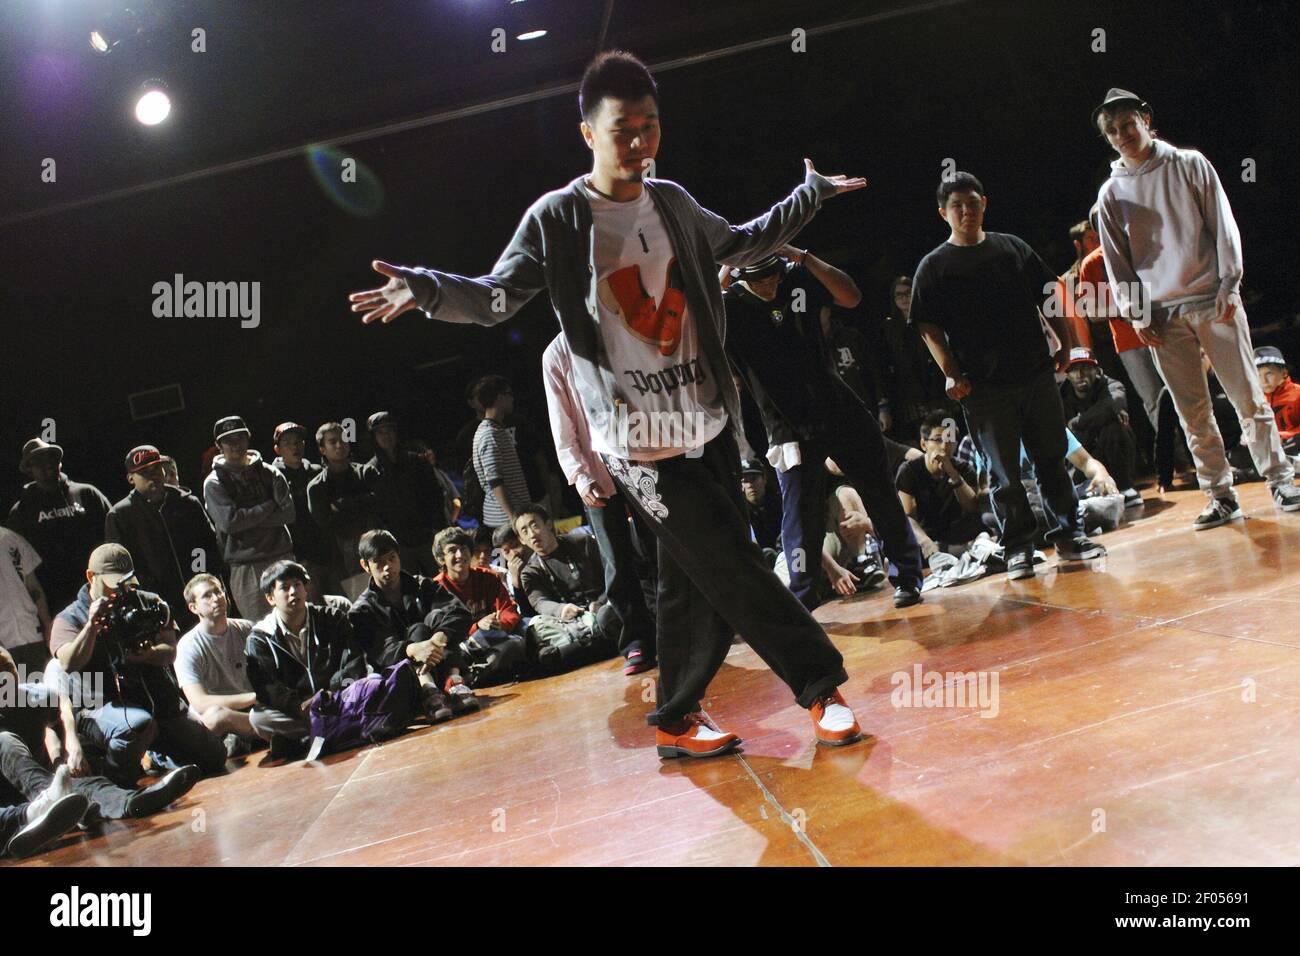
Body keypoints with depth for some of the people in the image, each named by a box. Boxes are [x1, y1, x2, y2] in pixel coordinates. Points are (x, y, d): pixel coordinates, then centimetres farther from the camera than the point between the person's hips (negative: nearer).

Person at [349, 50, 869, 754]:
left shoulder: (673, 203, 10)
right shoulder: (557, 218, -6)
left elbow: (739, 245, 27)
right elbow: (495, 298, -8)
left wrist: (810, 194, 30)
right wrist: (427, 288, -27)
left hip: (709, 423, 6)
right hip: (637, 439, -6)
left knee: (696, 583, 10)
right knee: (734, 570, -7)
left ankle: (677, 722, 23)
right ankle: (821, 682, 8)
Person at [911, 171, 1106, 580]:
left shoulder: (1013, 248, 10)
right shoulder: (934, 266, 1)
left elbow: (1047, 297, 14)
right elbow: (930, 327, -3)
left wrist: (1065, 343, 7)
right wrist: (951, 374, -13)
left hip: (1037, 376, 3)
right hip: (984, 387, -3)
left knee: (1052, 458, 10)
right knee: (1004, 472, 4)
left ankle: (1068, 533, 21)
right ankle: (1018, 548, 12)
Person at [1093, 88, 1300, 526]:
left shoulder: (1189, 164, 5)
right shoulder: (1111, 193, 8)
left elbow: (1223, 225, 2)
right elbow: (1116, 260, 8)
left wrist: (1229, 284, -6)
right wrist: (1134, 314, 0)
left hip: (1213, 301, -1)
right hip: (1161, 315, 2)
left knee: (1247, 396, -1)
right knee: (1192, 411, 2)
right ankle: (1221, 496, 10)